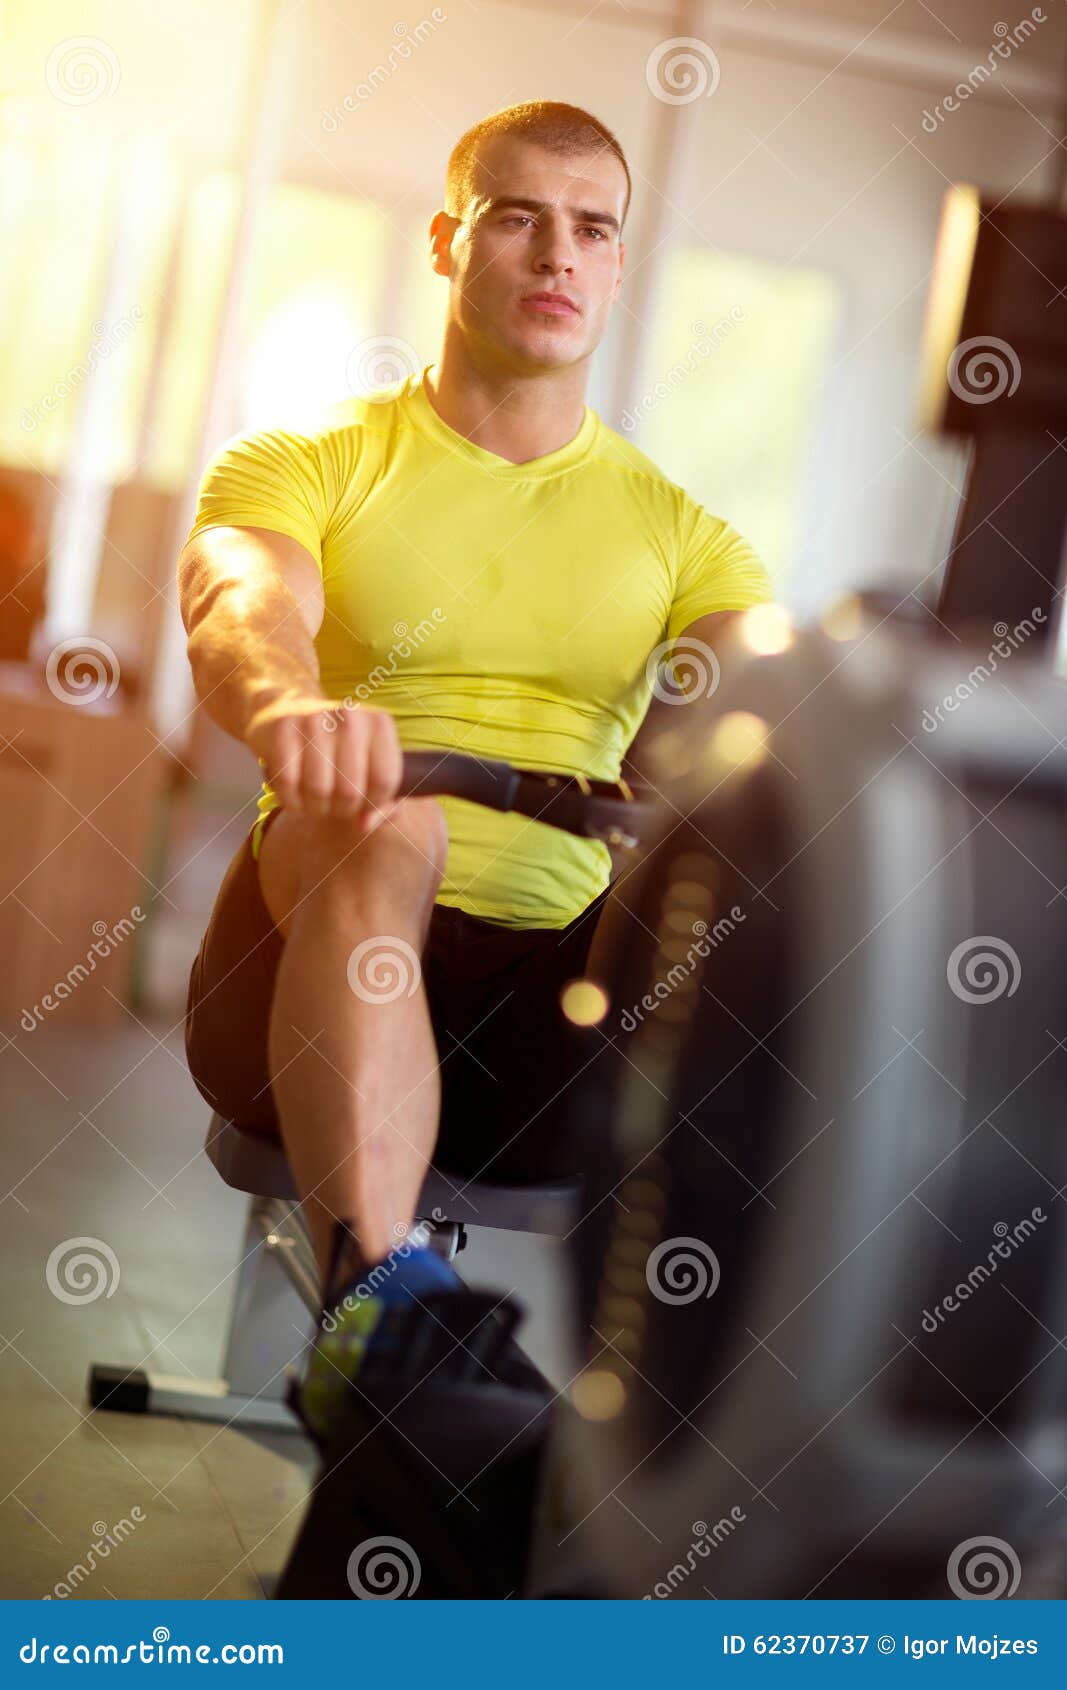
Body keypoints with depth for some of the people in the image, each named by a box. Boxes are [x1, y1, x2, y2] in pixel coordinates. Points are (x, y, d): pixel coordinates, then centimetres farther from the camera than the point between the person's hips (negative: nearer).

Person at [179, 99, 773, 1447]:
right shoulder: (305, 466, 10)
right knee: (383, 820, -37)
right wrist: (290, 705, -40)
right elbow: (240, 613, -13)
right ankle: (375, 1284, -48)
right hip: (317, 974, -2)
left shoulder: (676, 531, 17)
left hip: (558, 985, 2)